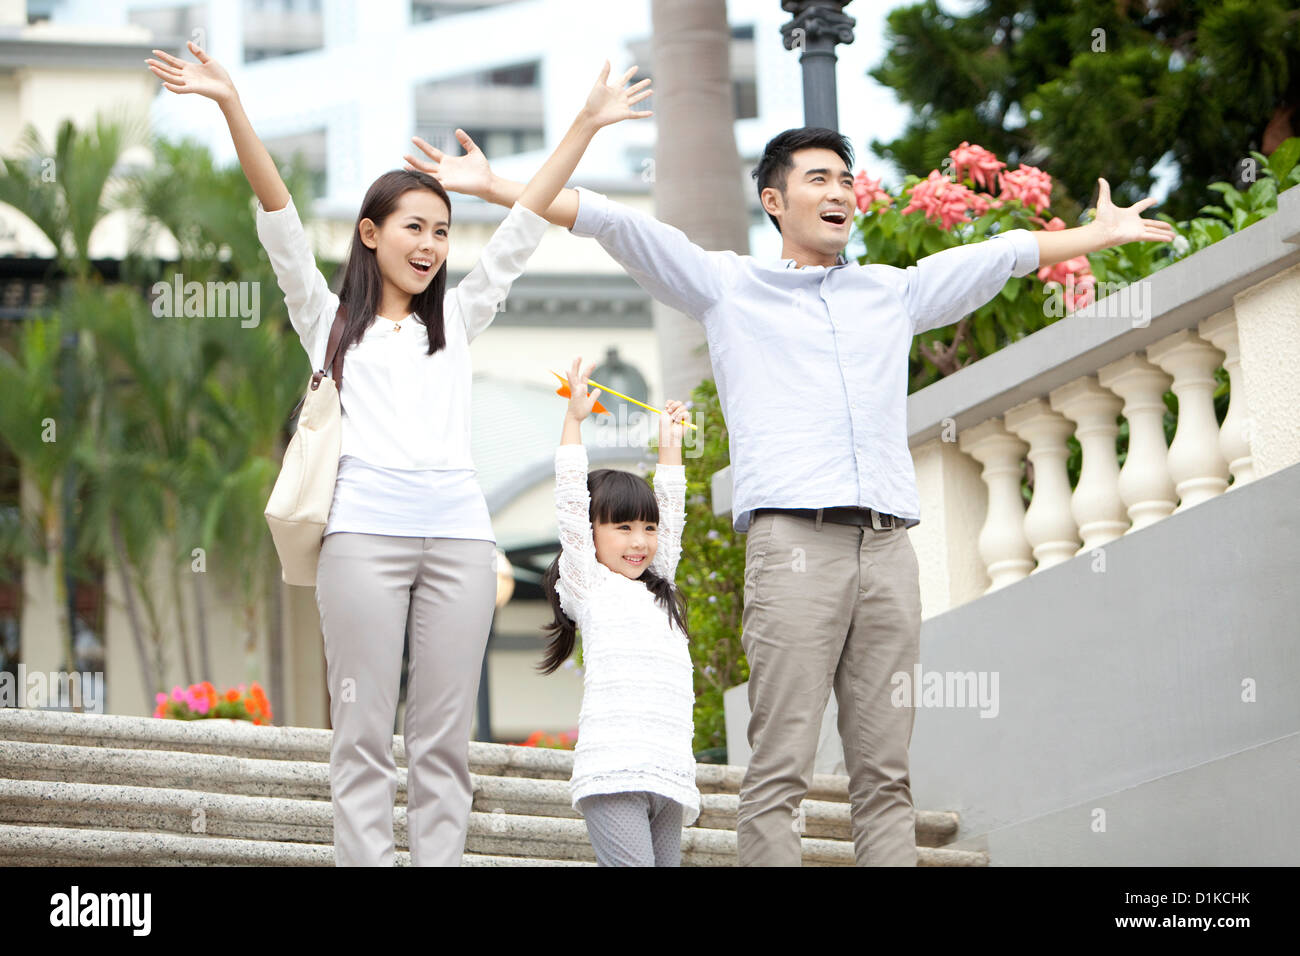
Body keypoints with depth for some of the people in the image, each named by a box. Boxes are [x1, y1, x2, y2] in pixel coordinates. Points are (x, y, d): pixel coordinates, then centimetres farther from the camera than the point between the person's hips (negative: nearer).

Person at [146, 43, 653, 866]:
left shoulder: (456, 321, 25)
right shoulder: (331, 320, 16)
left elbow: (525, 225, 22)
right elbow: (279, 213, 6)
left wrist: (587, 125, 18)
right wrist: (231, 108, -4)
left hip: (458, 528, 3)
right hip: (366, 527, -3)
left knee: (445, 737, -1)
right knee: (365, 737, -7)